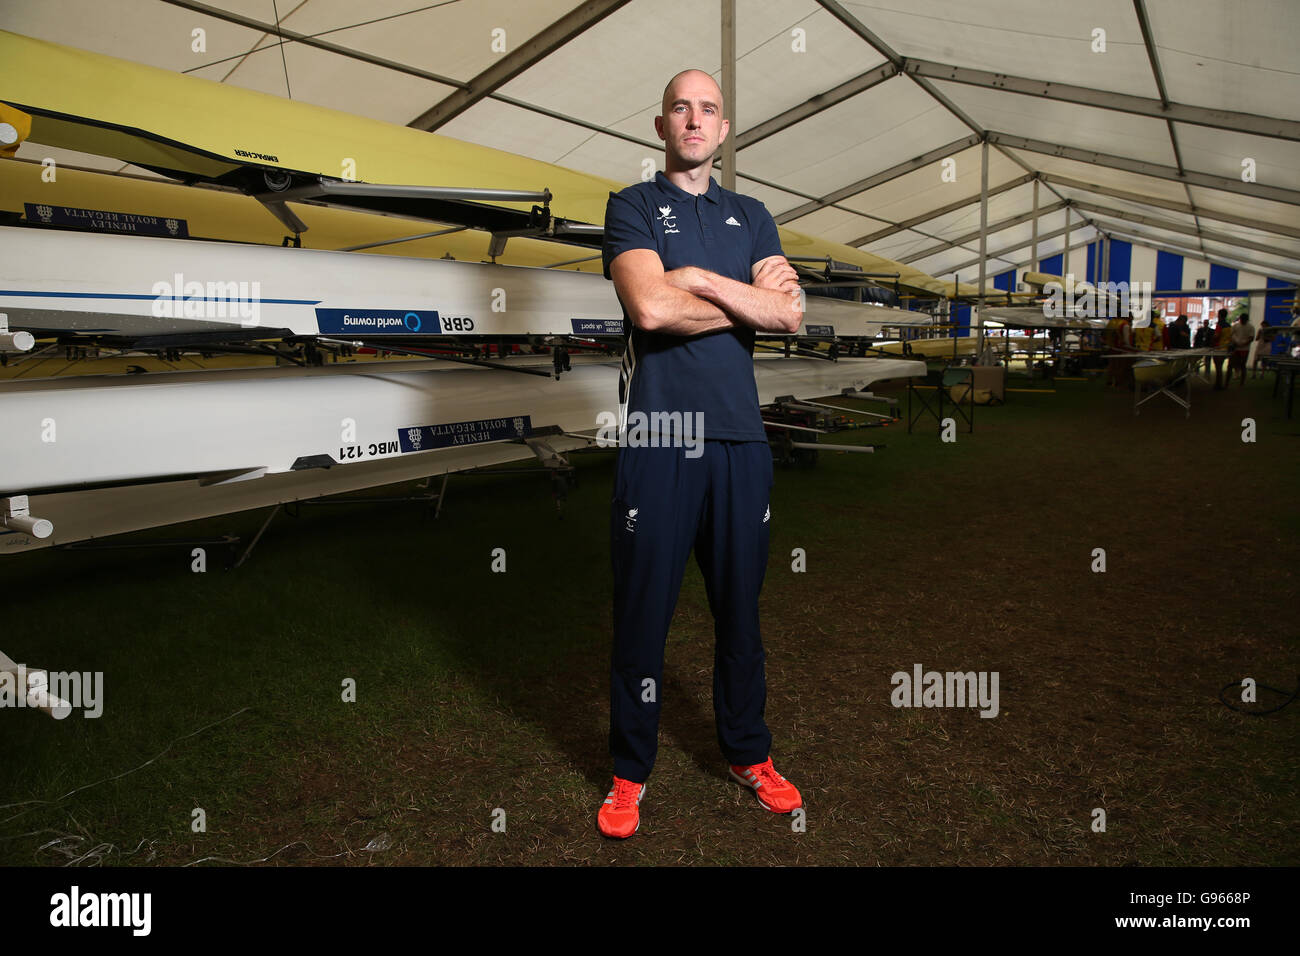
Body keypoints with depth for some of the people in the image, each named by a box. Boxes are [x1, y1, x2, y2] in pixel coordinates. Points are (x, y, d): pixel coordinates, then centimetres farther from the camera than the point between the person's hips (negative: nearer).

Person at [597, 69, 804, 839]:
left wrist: (701, 279, -7)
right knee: (644, 609, 3)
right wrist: (751, 298, -2)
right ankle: (632, 770, 21)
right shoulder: (632, 207, 7)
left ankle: (749, 754, 30)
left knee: (740, 606, 12)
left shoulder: (751, 217, 18)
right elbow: (651, 308, -13)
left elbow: (791, 316, 2)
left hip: (739, 436, 4)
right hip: (657, 437, -3)